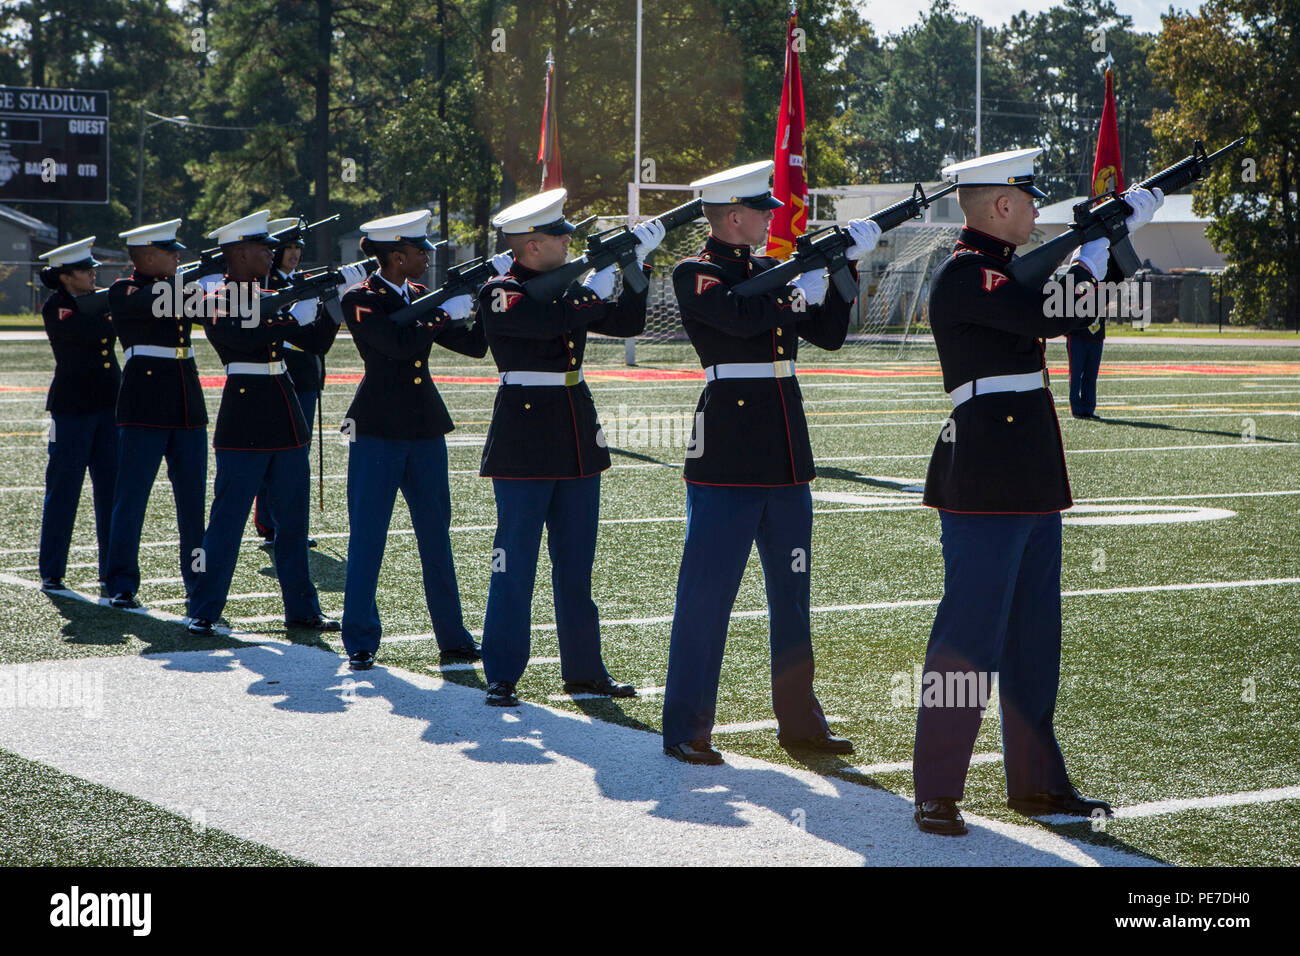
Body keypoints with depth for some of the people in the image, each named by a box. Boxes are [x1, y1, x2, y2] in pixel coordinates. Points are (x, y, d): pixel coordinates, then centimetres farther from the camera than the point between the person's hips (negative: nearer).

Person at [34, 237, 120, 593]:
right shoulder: (55, 308, -8)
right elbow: (91, 330, -24)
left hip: (109, 404, 6)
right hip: (72, 409, -6)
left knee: (112, 489, 5)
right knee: (63, 492, 0)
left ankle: (112, 571, 12)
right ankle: (51, 573, 10)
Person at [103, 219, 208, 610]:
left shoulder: (175, 286, 17)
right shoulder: (124, 292, -4)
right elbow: (157, 303, -21)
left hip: (187, 407, 6)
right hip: (145, 408, -6)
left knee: (193, 497, 7)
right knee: (131, 497, -4)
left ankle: (198, 580, 15)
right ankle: (122, 586, 1)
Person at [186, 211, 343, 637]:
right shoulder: (216, 301, -7)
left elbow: (316, 343, 11)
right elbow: (242, 339, -25)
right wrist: (293, 319, -27)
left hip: (286, 422, 7)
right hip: (244, 422, -7)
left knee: (293, 519, 9)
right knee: (228, 519, -4)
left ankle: (302, 608, 17)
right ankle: (203, 612, 3)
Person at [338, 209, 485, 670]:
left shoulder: (422, 297, 11)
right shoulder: (361, 300, -8)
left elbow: (474, 345, 8)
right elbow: (400, 344, -23)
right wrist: (448, 311, -17)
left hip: (425, 429, 6)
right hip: (377, 429, -6)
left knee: (436, 534, 9)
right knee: (367, 536, -1)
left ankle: (453, 637, 16)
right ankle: (360, 642, 6)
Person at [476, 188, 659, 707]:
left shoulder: (566, 284, 11)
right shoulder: (500, 293, -10)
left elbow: (626, 322, 10)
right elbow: (551, 322, -26)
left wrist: (636, 264, 1)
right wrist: (600, 281, -18)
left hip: (578, 440, 7)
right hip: (525, 443, -7)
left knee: (576, 564, 11)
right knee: (516, 562, -3)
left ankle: (583, 669, 19)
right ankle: (502, 677, 4)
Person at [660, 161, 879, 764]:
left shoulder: (769, 272, 15)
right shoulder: (694, 275, -6)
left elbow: (828, 335, 11)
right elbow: (741, 317, -24)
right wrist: (800, 289, -11)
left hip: (786, 457, 7)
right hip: (727, 456, -7)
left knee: (792, 591, 12)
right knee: (708, 590, -5)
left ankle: (800, 722, 20)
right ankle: (685, 731, 2)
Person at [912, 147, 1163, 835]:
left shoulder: (997, 270, 17)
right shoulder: (963, 275, -14)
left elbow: (1071, 310, 22)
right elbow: (1055, 316, -24)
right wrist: (1104, 238, -13)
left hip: (1031, 483, 10)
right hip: (985, 486, -10)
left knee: (1034, 632, 14)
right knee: (970, 632, -7)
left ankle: (1037, 782, 22)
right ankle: (936, 795, -1)